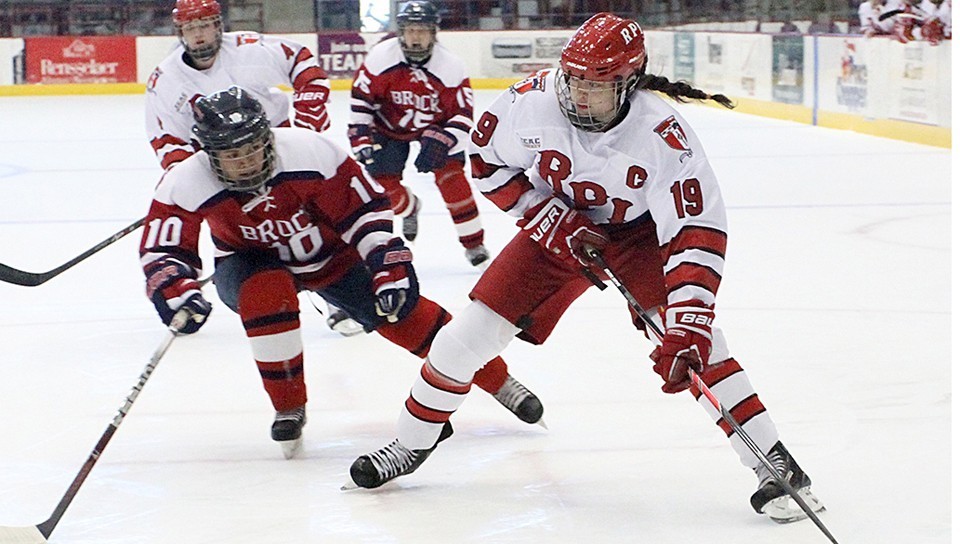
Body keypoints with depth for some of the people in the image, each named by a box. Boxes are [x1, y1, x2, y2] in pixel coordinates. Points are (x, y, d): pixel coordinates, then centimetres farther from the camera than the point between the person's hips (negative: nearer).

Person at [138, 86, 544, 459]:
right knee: (266, 291, -34)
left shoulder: (309, 151, -30)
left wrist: (390, 262, -26)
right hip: (251, 263, 0)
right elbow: (161, 251, -26)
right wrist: (175, 290, -47)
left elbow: (365, 208, -21)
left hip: (331, 253, 0)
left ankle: (496, 378, 6)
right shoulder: (185, 183, -27)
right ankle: (289, 407, -17)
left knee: (397, 309, -12)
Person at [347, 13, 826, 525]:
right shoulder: (531, 100, -25)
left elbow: (696, 234, -35)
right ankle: (411, 444, 19)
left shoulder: (662, 136, -32)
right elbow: (486, 160, -7)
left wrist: (686, 326, -45)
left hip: (638, 233, -3)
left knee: (693, 336, -23)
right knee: (472, 330, -3)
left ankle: (775, 465, -17)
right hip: (555, 227, 3)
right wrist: (550, 219, -18)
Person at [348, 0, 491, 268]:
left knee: (450, 174, -17)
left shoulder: (450, 66, -25)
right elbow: (360, 98, -14)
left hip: (436, 127, -1)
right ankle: (409, 208, 35)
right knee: (383, 180, -4)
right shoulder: (380, 58, -24)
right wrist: (362, 140, -19)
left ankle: (474, 244, -7)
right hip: (390, 127, 1)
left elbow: (463, 115, -22)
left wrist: (441, 143, -36)